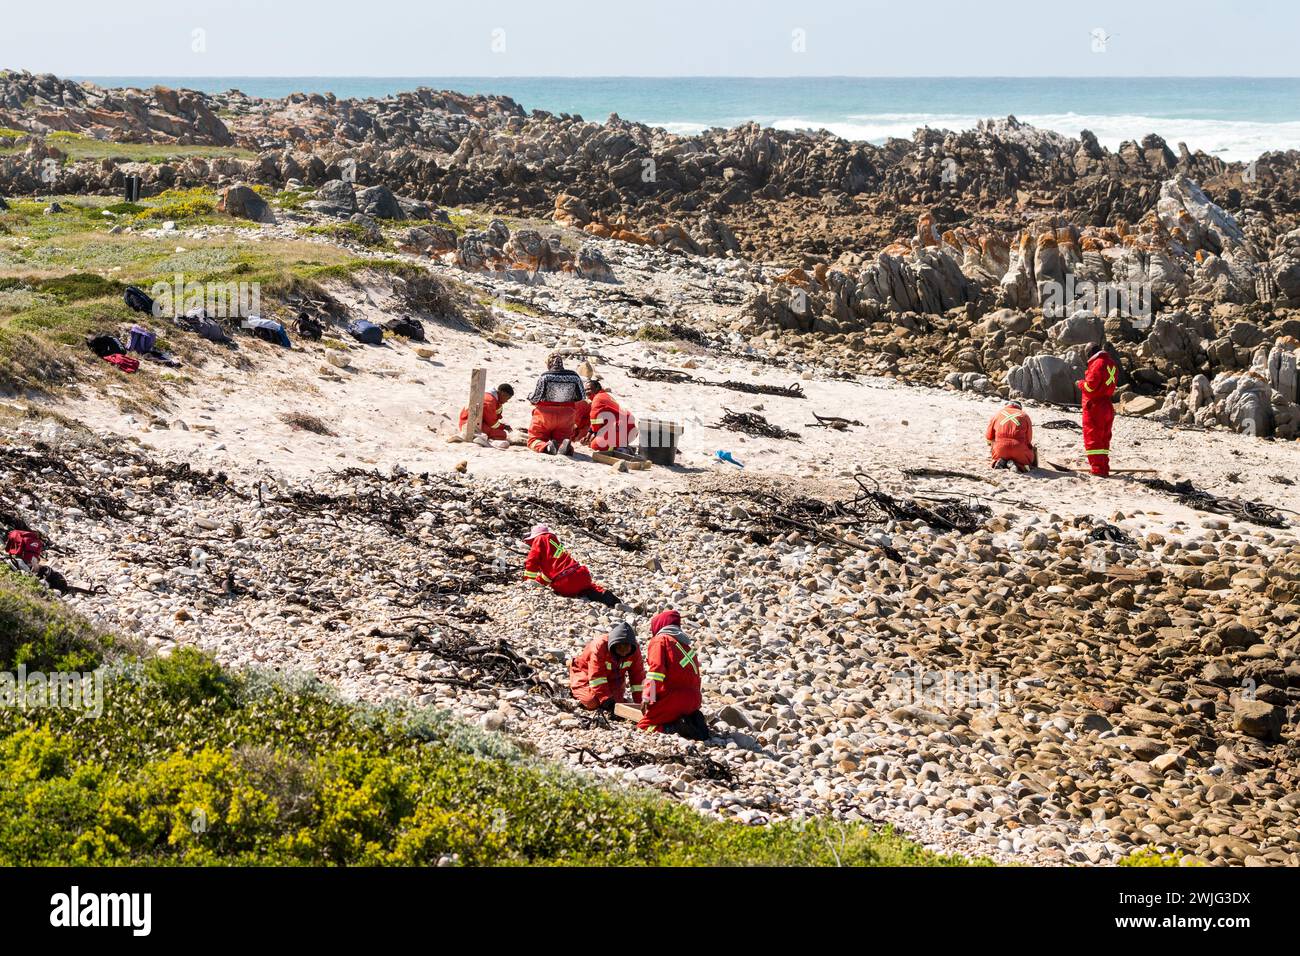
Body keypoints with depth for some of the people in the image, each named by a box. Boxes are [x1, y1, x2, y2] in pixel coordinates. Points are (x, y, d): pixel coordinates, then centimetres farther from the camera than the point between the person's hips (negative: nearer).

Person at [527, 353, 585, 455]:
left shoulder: (544, 377, -14)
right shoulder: (574, 376, -4)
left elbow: (535, 399, -10)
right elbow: (580, 397, 4)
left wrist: (530, 398, 15)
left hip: (545, 415, -2)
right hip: (565, 418, 2)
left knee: (533, 440, 9)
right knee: (562, 439, 15)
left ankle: (546, 446, -26)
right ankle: (566, 446, -23)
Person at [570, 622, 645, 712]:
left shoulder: (635, 650, -21)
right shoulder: (599, 646, -36)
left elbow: (638, 675, -17)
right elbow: (597, 676, -37)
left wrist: (639, 702, -23)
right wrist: (606, 699, -42)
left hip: (613, 678, 5)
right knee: (592, 703, -24)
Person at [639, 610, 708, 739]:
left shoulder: (659, 640, 1)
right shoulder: (686, 644, 23)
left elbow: (656, 669, -13)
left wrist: (646, 699, -14)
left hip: (672, 699, -7)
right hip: (694, 700, 7)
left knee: (643, 725, 3)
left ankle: (675, 727, -22)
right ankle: (693, 721, -2)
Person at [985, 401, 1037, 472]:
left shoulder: (997, 414, 13)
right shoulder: (1025, 416, 9)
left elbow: (988, 437, 17)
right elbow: (1028, 439, 7)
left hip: (1000, 449, 2)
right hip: (1019, 449, -2)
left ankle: (1001, 461, 0)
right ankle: (1016, 463, -5)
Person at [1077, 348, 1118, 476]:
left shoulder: (1098, 363, -16)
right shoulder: (1112, 364, 11)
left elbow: (1090, 386, -20)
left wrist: (1080, 384, 0)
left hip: (1094, 406, -8)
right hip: (1107, 407, 8)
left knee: (1092, 438, -3)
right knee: (1104, 439, 15)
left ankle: (1098, 469, -8)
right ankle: (1104, 468, 17)